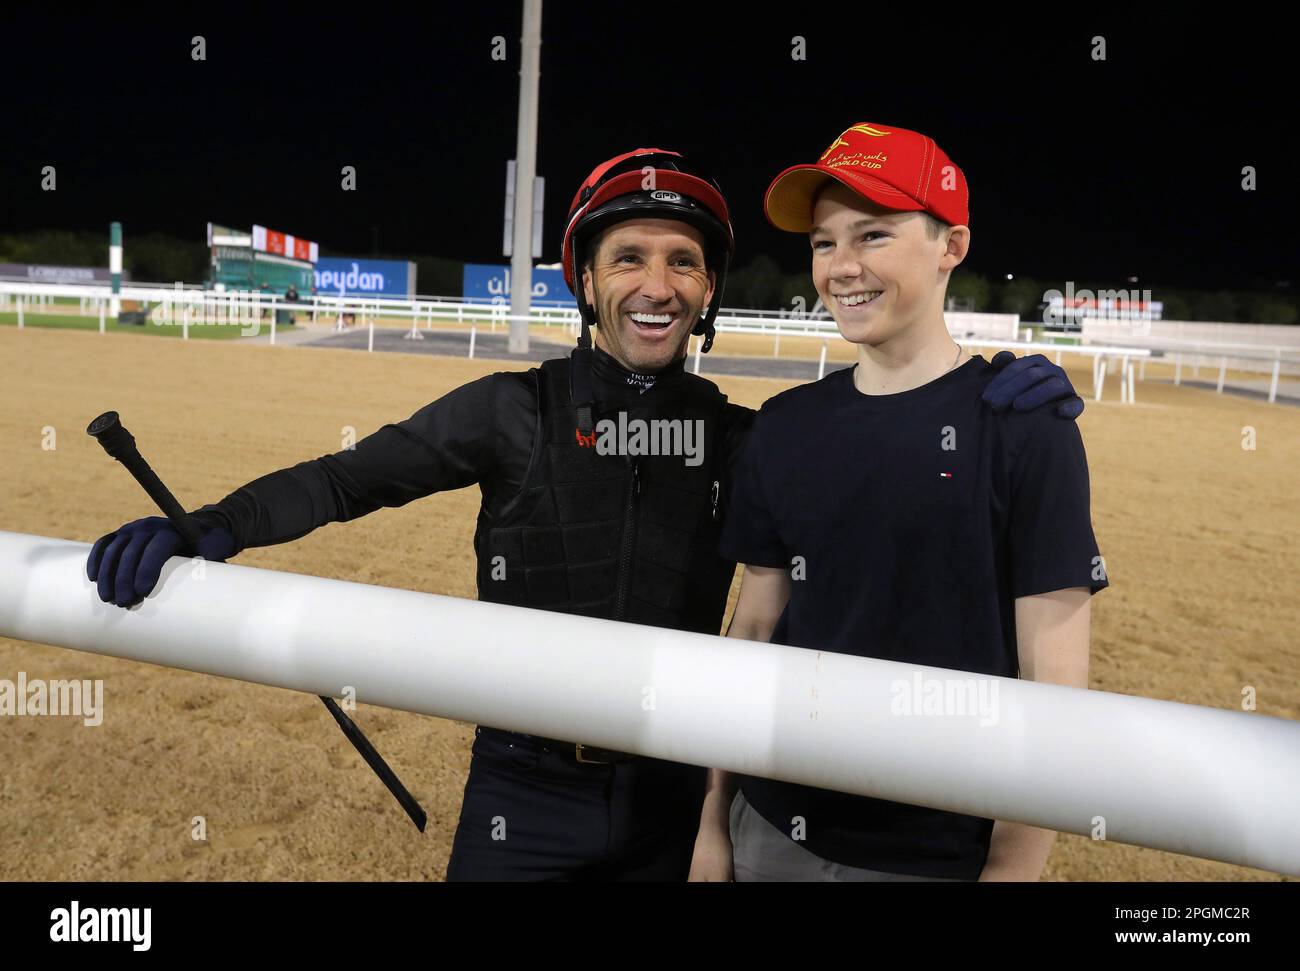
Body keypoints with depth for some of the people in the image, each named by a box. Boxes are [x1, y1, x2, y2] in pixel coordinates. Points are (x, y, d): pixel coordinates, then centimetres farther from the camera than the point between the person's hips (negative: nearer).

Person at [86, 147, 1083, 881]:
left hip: (677, 797, 2)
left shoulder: (742, 439, -2)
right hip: (525, 794, -1)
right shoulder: (516, 411, -7)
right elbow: (348, 478, -7)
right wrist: (207, 530, -21)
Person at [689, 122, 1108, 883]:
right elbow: (754, 628, 4)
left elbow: (1054, 679, -12)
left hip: (941, 852, -3)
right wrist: (715, 818, 5)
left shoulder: (1025, 424, -12)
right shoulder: (785, 426, 0)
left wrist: (1012, 868, -13)